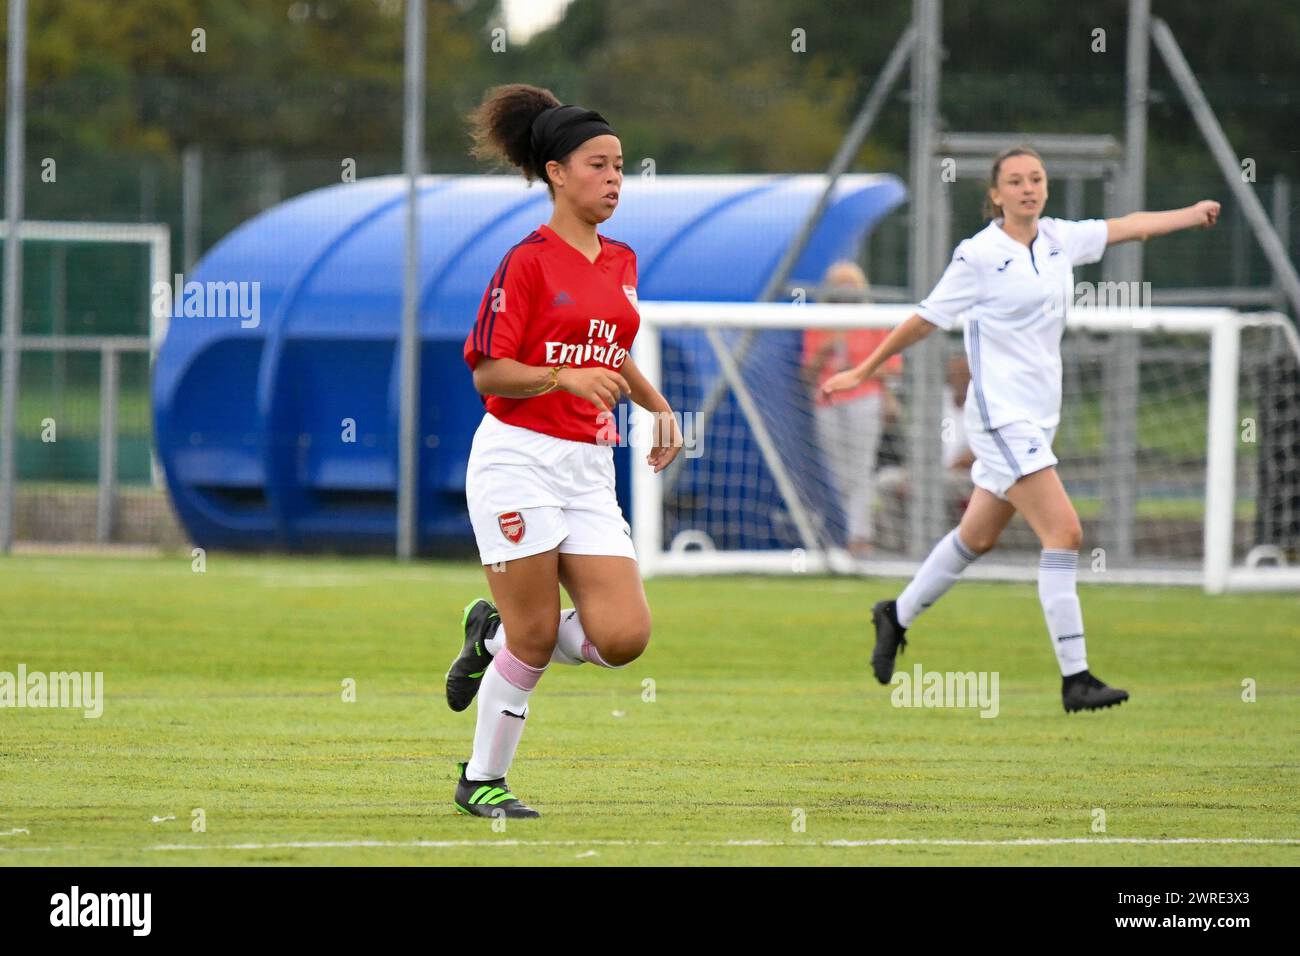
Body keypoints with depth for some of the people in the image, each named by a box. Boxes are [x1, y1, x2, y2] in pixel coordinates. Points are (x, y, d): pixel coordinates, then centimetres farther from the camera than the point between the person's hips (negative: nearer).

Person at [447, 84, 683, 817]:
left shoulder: (621, 262, 12)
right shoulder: (528, 262, -8)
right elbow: (487, 373, -10)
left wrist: (659, 407, 14)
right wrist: (564, 377, -24)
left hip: (590, 468, 6)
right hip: (519, 458, -6)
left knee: (623, 635, -7)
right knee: (536, 638, -5)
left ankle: (494, 635, 19)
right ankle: (482, 782, 13)